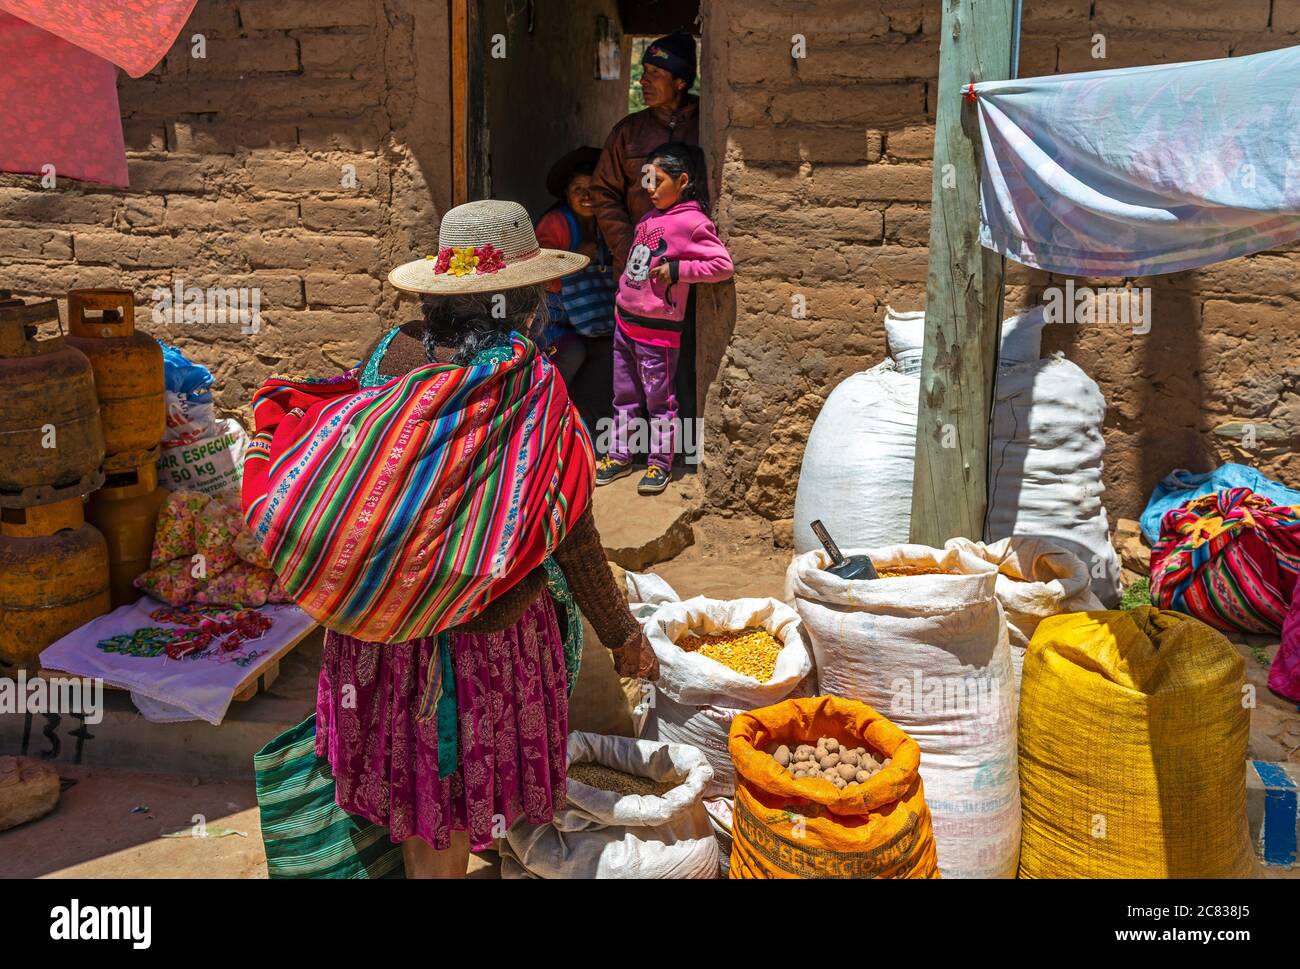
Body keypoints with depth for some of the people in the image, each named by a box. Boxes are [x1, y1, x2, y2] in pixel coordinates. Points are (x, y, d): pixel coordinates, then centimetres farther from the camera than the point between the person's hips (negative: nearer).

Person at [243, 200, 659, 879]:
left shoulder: (388, 357, -9)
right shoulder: (530, 389, -22)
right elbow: (573, 541, -17)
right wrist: (624, 638, -6)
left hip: (380, 624, 5)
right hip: (482, 625, -4)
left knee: (410, 776, 25)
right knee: (456, 794, 15)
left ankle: (416, 859, 48)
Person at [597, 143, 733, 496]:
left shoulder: (693, 223, -14)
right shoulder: (649, 218, 10)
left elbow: (723, 265, -20)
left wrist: (676, 270, -19)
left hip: (657, 330, -8)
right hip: (625, 321, 8)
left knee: (659, 399, 4)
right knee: (624, 396, 15)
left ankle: (660, 463, 15)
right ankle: (619, 456, 26)